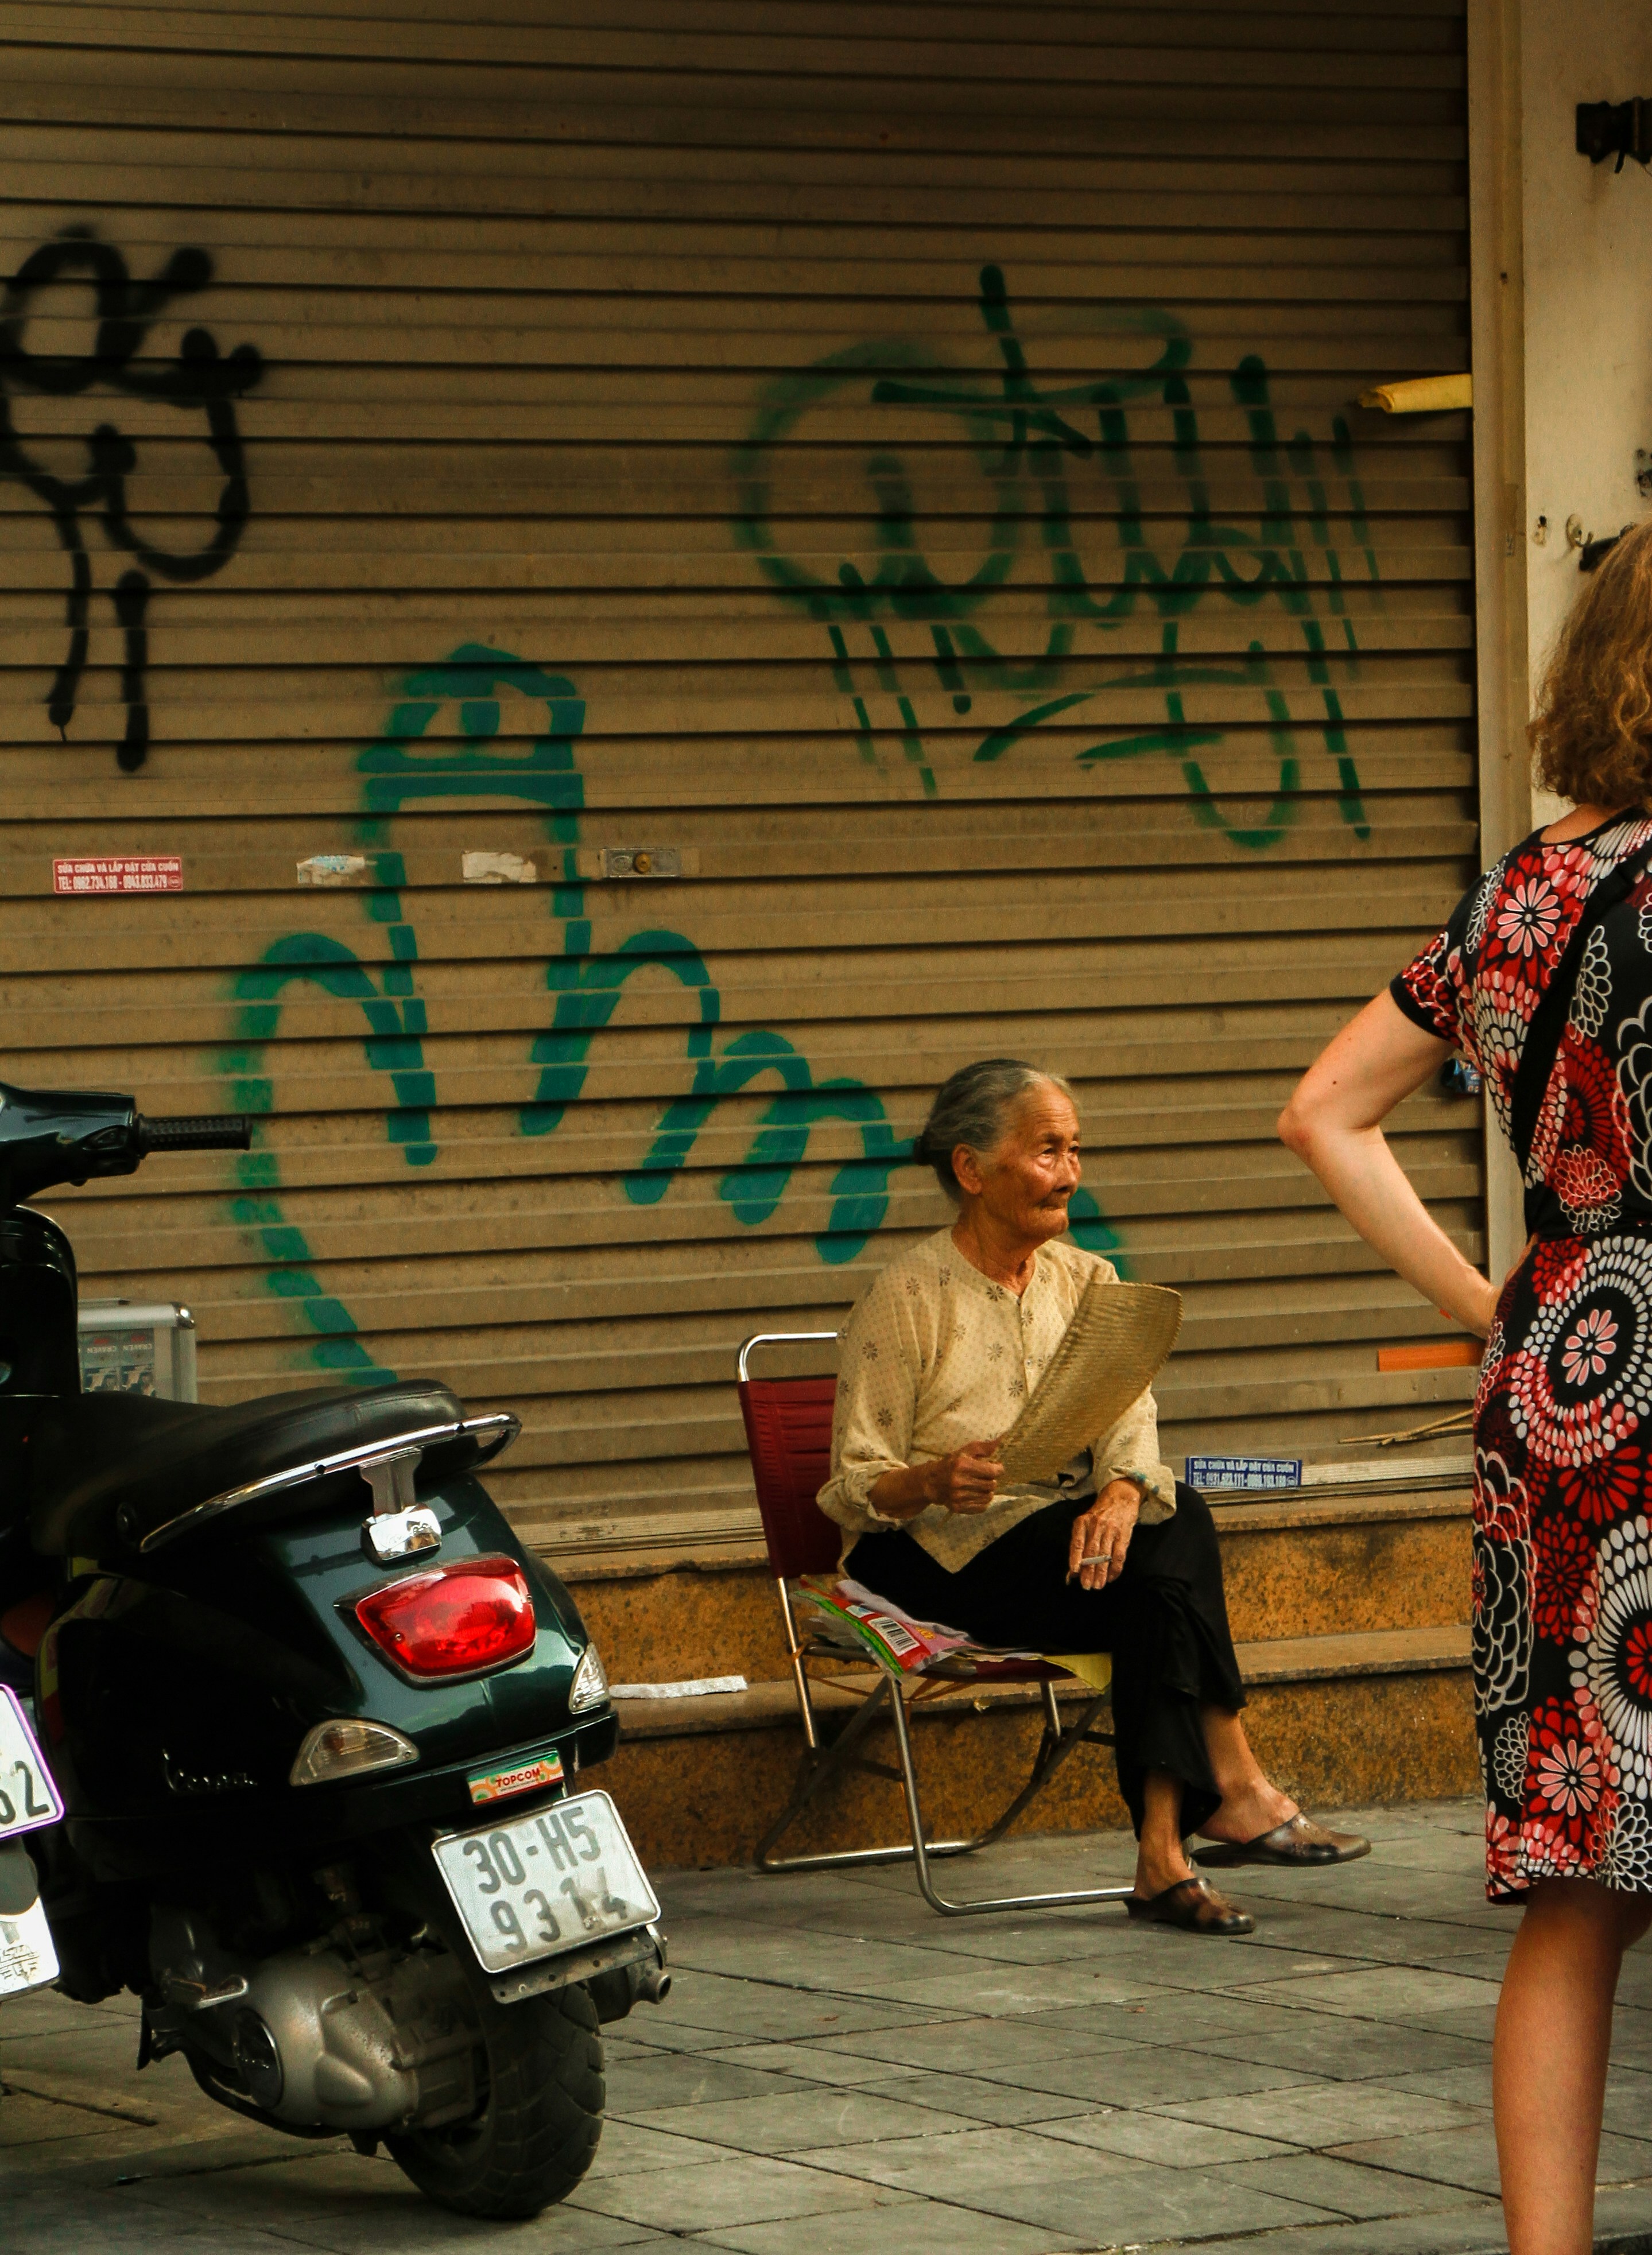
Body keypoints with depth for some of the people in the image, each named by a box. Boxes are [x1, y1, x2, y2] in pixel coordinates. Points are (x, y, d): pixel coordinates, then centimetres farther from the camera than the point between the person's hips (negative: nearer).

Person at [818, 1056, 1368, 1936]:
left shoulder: (1087, 1281, 11)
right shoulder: (907, 1299, -6)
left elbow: (1129, 1420, -4)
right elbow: (855, 1489, -8)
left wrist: (1124, 1494, -27)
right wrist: (934, 1482, -30)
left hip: (1073, 1539, 6)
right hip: (942, 1566, -6)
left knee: (1172, 1519, -28)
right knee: (1171, 1549, -28)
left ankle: (1163, 1854, -32)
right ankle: (1236, 1790, -25)